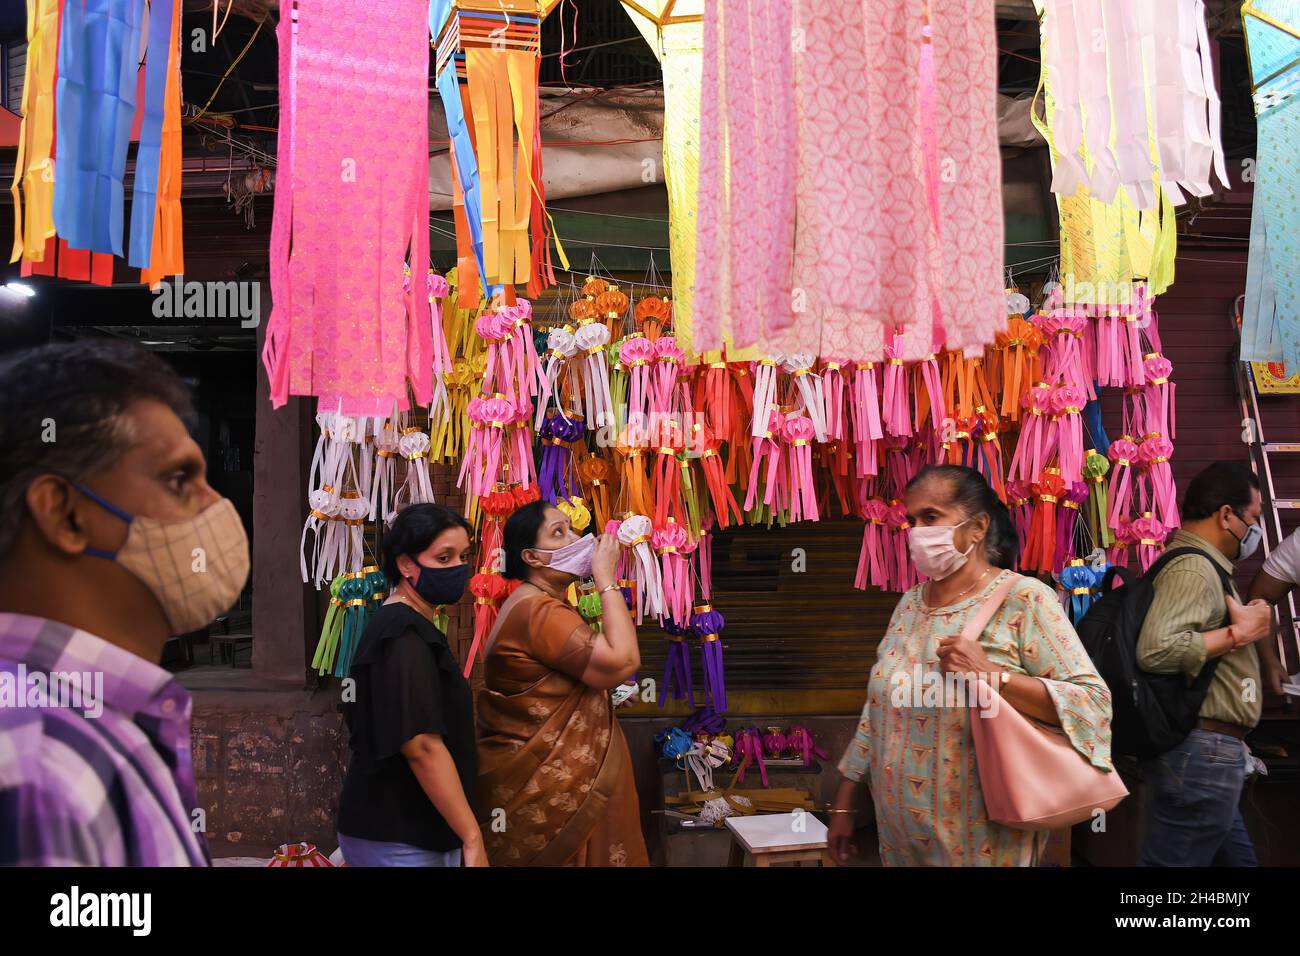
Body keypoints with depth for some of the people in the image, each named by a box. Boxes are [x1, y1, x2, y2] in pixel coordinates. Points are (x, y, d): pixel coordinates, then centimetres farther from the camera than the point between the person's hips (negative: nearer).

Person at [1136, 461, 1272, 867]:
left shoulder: (1199, 564, 16)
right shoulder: (1194, 569, -17)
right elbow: (1156, 649, -32)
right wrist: (1239, 633, -21)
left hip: (1206, 751, 11)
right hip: (1204, 753, -11)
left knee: (1235, 857, 18)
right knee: (1174, 859, -2)